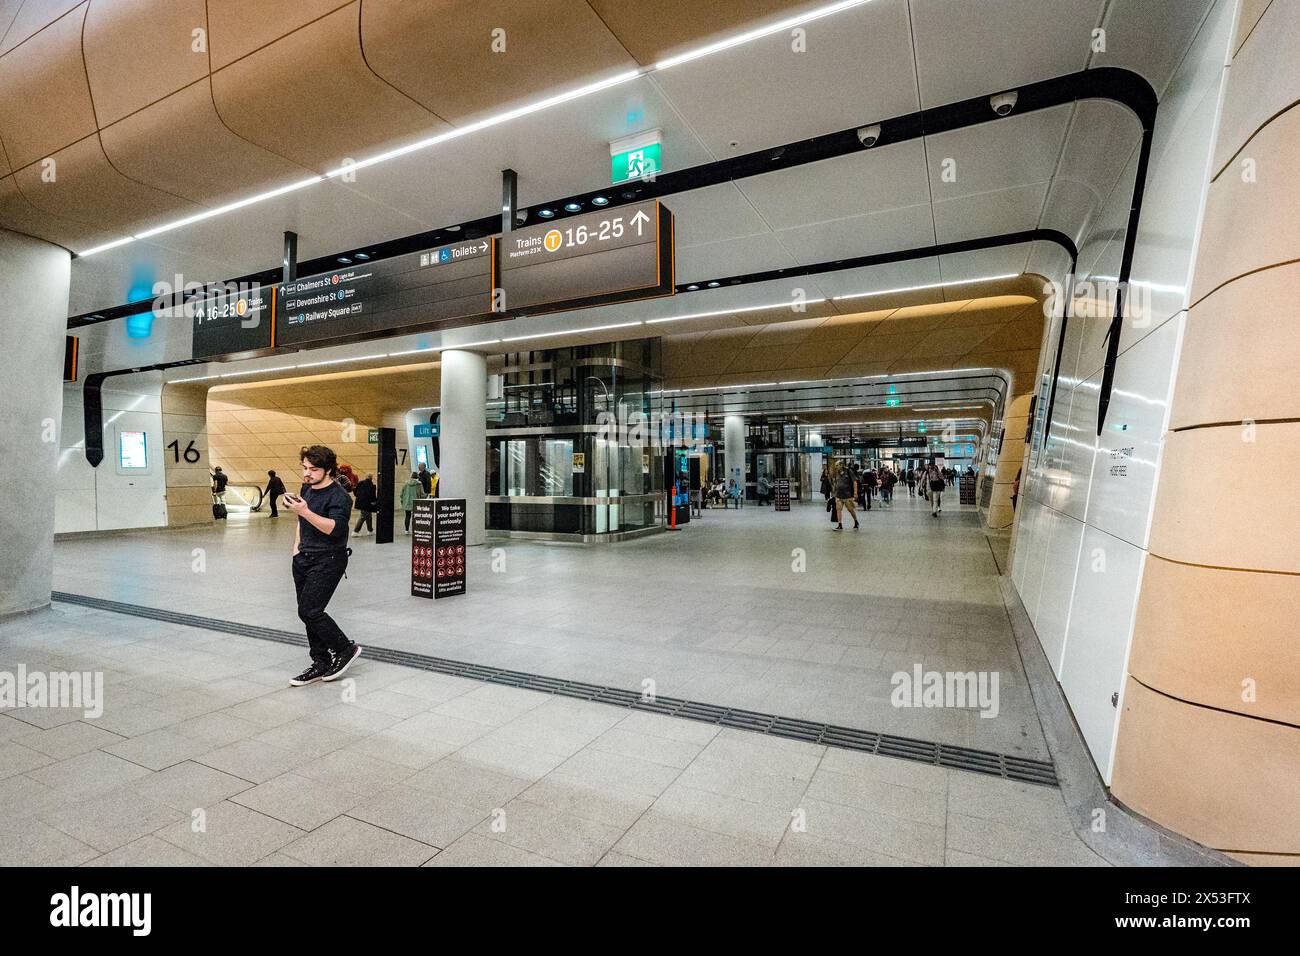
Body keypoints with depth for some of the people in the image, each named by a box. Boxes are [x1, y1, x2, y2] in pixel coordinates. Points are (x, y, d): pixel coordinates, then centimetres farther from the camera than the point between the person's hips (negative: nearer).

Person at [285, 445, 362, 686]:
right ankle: (321, 664, 21)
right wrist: (297, 546, 18)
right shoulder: (307, 489, 11)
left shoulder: (338, 496, -16)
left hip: (328, 560, -9)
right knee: (309, 611, 10)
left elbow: (335, 528, -30)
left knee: (309, 611, -13)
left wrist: (305, 511, -35)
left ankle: (345, 648, 7)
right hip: (304, 558, 9)